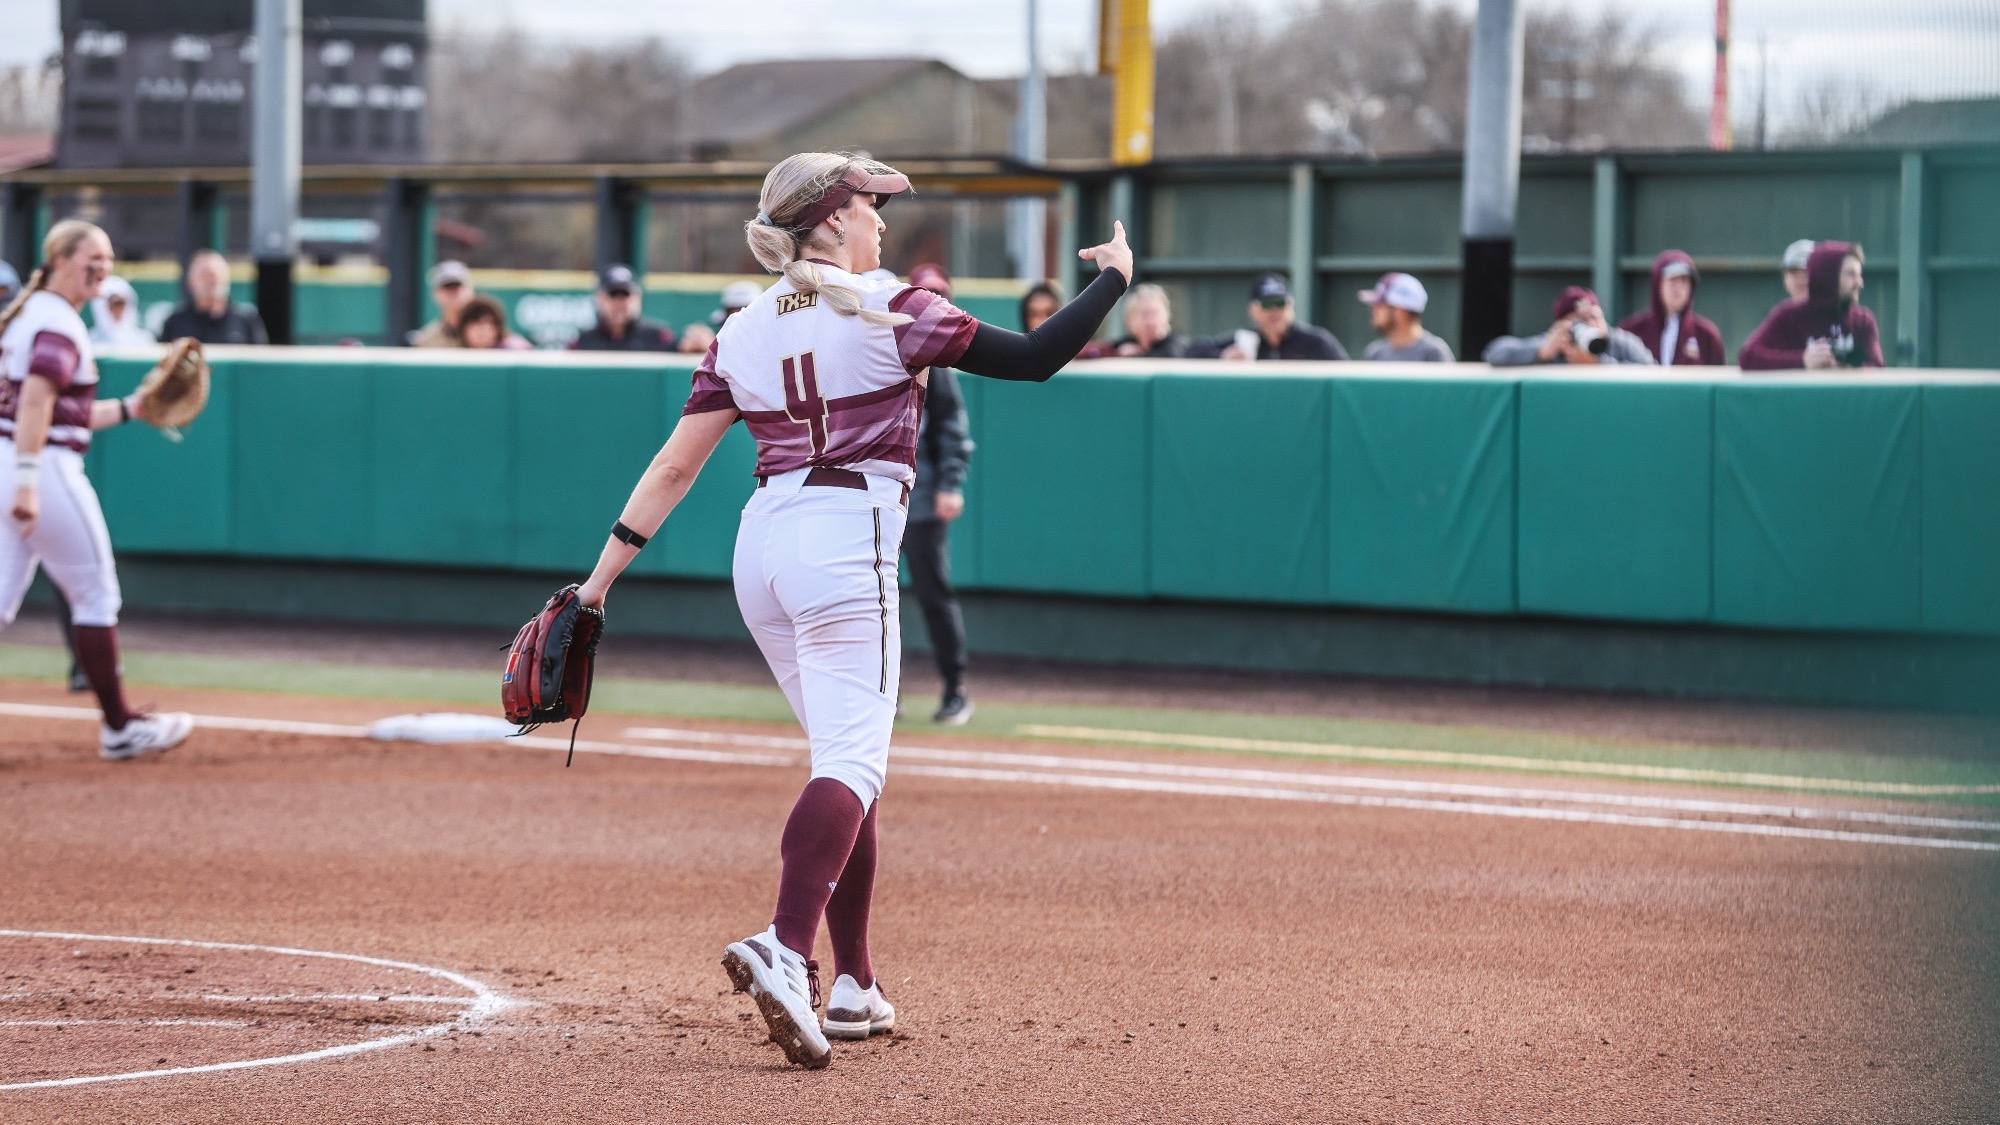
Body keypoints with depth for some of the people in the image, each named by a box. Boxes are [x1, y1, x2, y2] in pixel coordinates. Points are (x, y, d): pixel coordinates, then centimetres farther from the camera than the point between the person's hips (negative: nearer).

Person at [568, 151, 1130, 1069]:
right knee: (851, 761, -16)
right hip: (846, 542, -7)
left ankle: (853, 987, 15)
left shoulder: (743, 331, 11)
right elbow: (1034, 359, -3)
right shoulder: (888, 312, -4)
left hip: (760, 545, 7)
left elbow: (674, 465, 7)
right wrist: (1114, 276, 11)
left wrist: (601, 577, 9)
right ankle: (785, 949, -39)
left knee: (847, 757, 17)